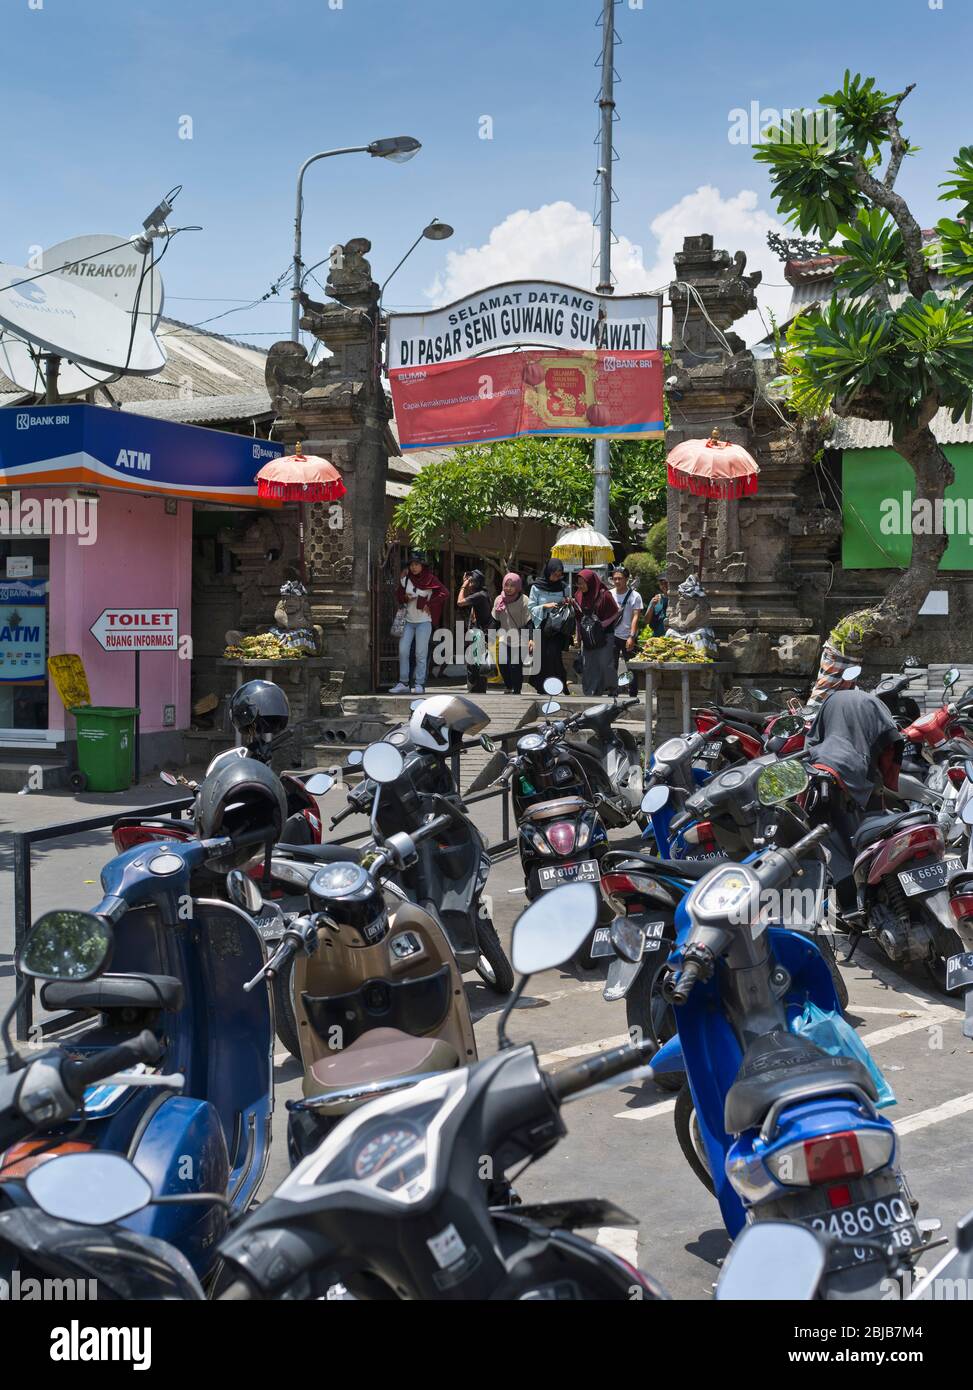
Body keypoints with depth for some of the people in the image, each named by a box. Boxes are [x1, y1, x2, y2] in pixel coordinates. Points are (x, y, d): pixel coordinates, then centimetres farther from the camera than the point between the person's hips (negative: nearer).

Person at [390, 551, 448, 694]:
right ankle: (403, 683, 5)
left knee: (421, 653, -4)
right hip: (409, 620, 4)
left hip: (424, 621, -4)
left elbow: (444, 594, -14)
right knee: (403, 651, -1)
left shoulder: (430, 579, -6)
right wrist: (405, 597, -8)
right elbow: (398, 596, 14)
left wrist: (429, 604, -15)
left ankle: (420, 685, -1)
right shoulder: (405, 578, 5)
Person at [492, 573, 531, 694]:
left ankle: (516, 691, 5)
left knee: (516, 666, -10)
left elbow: (529, 622, -10)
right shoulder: (499, 600, 6)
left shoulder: (523, 601, -8)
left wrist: (531, 638, -20)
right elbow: (495, 621, 13)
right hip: (504, 638, 4)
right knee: (502, 662, -11)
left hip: (519, 640, -4)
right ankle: (508, 686, 11)